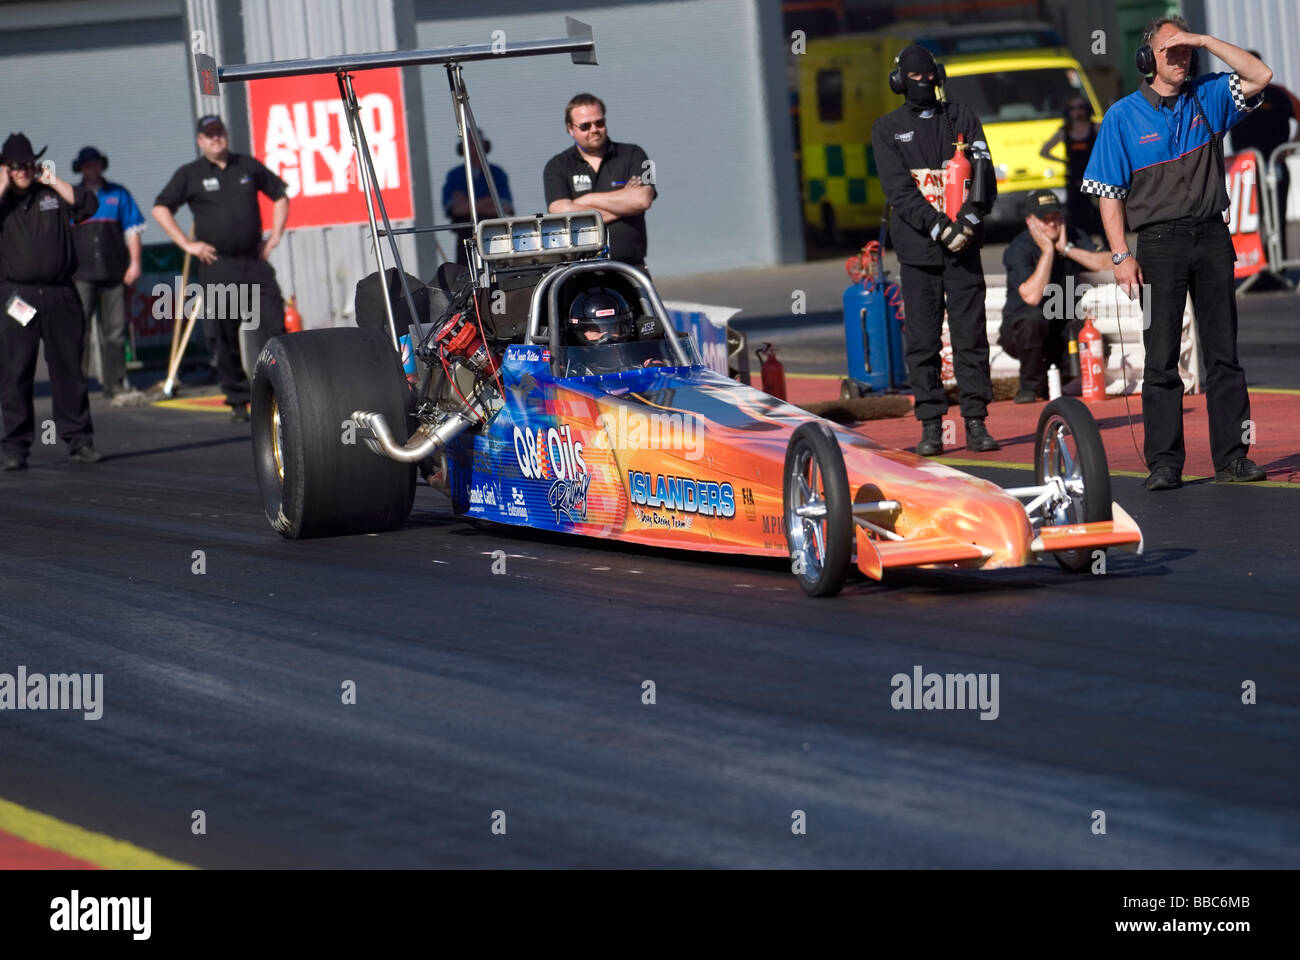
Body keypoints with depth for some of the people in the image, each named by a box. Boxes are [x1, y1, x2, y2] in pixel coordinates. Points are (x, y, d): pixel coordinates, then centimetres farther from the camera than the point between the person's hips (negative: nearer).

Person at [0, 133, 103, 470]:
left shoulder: (52, 194, 12)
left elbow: (88, 204, -1)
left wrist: (53, 181, -1)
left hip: (60, 296, 2)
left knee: (68, 371, 5)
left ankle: (79, 441, 9)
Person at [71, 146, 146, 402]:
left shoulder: (118, 194, 11)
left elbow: (132, 230, 10)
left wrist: (134, 263, 1)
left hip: (114, 272, 1)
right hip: (82, 274, -1)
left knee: (114, 330, 4)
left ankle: (115, 383, 11)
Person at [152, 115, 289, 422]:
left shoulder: (249, 166, 12)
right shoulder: (190, 175, 5)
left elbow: (280, 195, 23)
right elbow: (160, 209, 5)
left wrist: (275, 236, 12)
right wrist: (187, 244, -3)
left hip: (255, 262, 2)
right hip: (217, 267, -2)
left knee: (273, 328, -8)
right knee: (224, 339, -1)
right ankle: (238, 402, 7)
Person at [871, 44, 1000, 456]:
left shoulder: (962, 118, 13)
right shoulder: (887, 128, 8)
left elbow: (983, 173, 4)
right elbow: (899, 190, -3)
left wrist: (969, 221, -12)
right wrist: (938, 228, -14)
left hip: (964, 244, 1)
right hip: (918, 247, -1)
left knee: (971, 335, -2)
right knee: (922, 340, -1)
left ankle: (976, 421, 0)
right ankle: (930, 426, 1)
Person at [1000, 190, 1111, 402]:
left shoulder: (1073, 237, -1)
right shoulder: (1019, 249, -16)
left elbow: (1107, 263, -16)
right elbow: (1032, 297, -31)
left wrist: (1067, 249, -20)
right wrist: (1047, 251, -26)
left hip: (1061, 330, 4)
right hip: (1020, 331, -4)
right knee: (1034, 316, -38)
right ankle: (1031, 387, -17)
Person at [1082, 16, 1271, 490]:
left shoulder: (1208, 98, 9)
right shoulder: (1123, 117, 2)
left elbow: (1260, 76, -3)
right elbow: (1109, 193, 0)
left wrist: (1206, 41, -7)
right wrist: (1121, 255, -9)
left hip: (1212, 238, 3)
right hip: (1160, 242, -3)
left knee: (1223, 352, 4)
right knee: (1161, 357, -3)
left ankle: (1231, 456, 7)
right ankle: (1164, 463, -2)